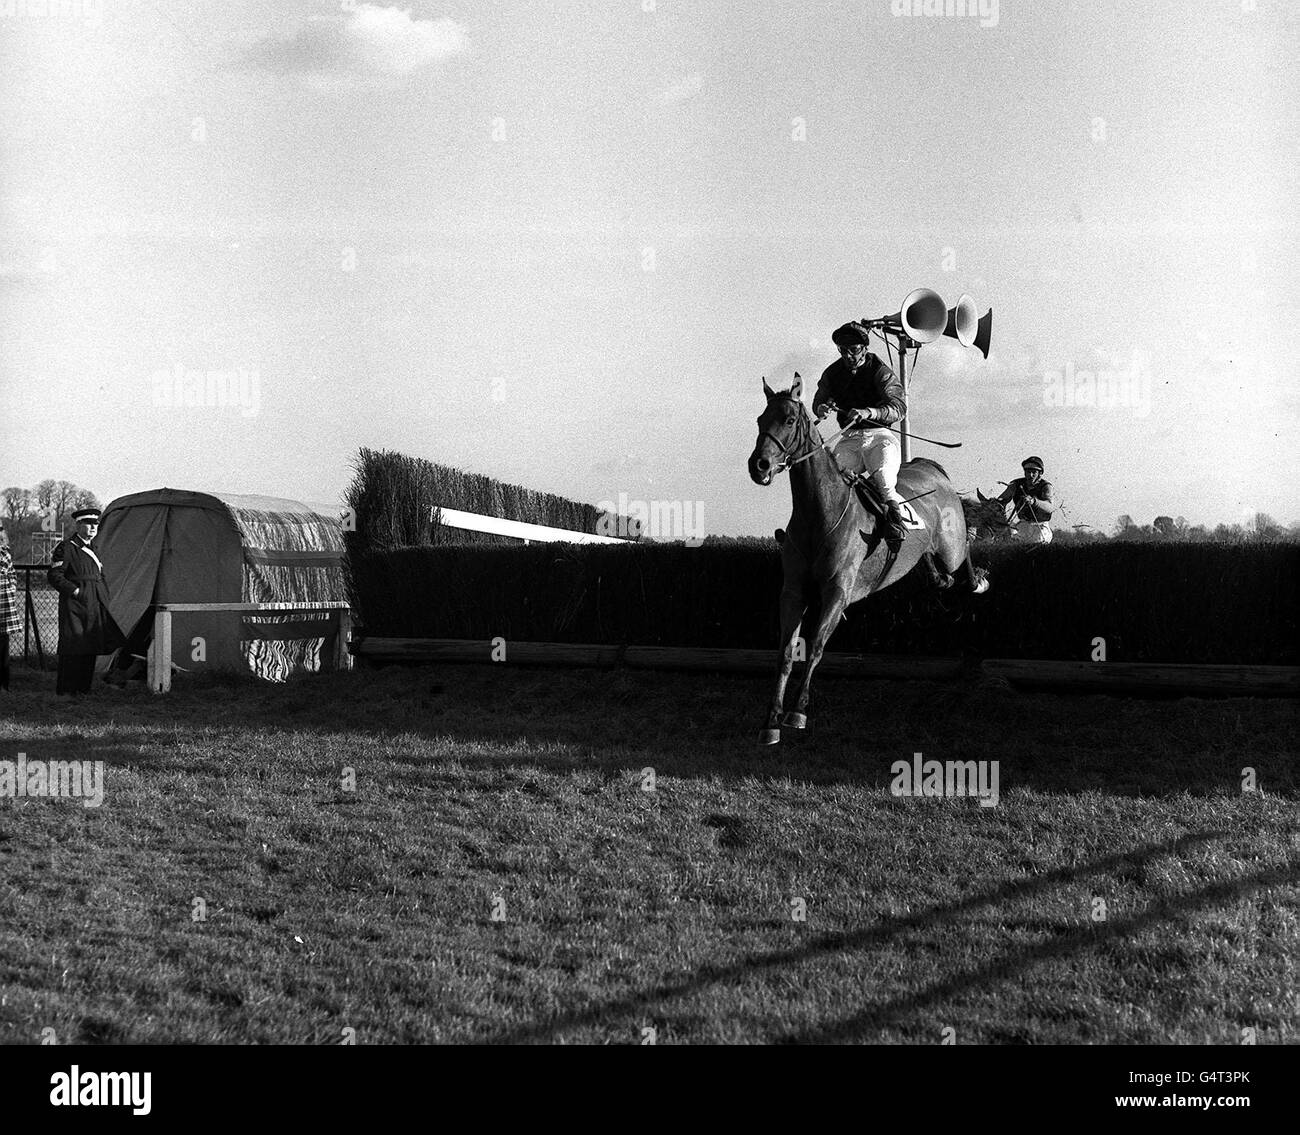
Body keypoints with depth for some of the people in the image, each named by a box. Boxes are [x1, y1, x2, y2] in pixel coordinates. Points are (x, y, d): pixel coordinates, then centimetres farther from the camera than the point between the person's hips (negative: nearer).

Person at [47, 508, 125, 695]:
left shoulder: (92, 550, 20)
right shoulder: (66, 548, -6)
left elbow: (101, 578, 28)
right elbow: (55, 576, -11)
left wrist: (104, 600, 15)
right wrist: (75, 591, -17)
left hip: (94, 608, 8)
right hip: (74, 607, -8)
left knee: (90, 648, 8)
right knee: (73, 647, -7)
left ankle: (83, 687, 14)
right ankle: (67, 689, -3)